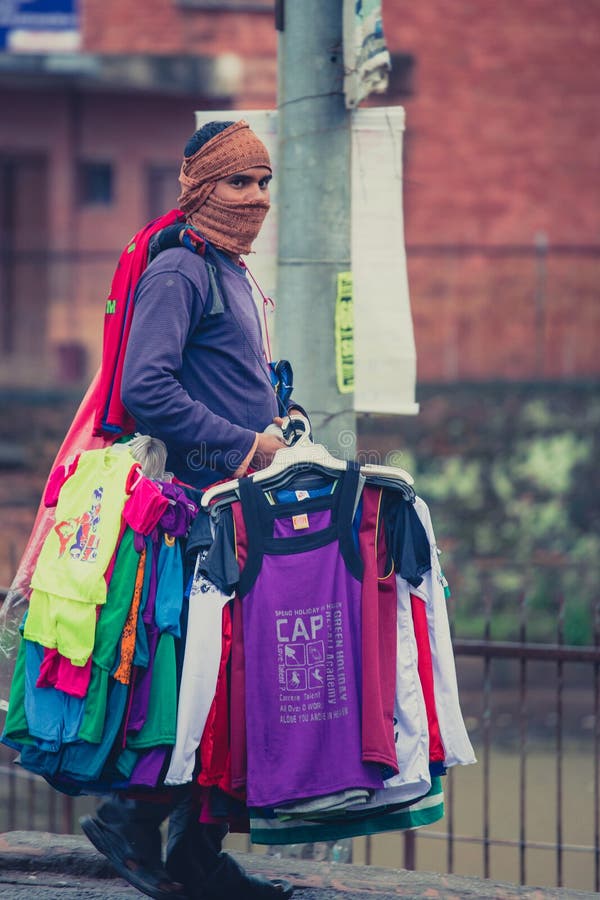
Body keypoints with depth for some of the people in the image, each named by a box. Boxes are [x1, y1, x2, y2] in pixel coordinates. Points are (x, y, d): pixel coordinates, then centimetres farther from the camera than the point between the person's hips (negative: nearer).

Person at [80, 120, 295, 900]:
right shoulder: (178, 273, -9)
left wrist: (274, 425, 12)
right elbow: (146, 389, -20)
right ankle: (131, 816, -3)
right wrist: (243, 446, -17)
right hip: (204, 504, -10)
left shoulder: (229, 274, 22)